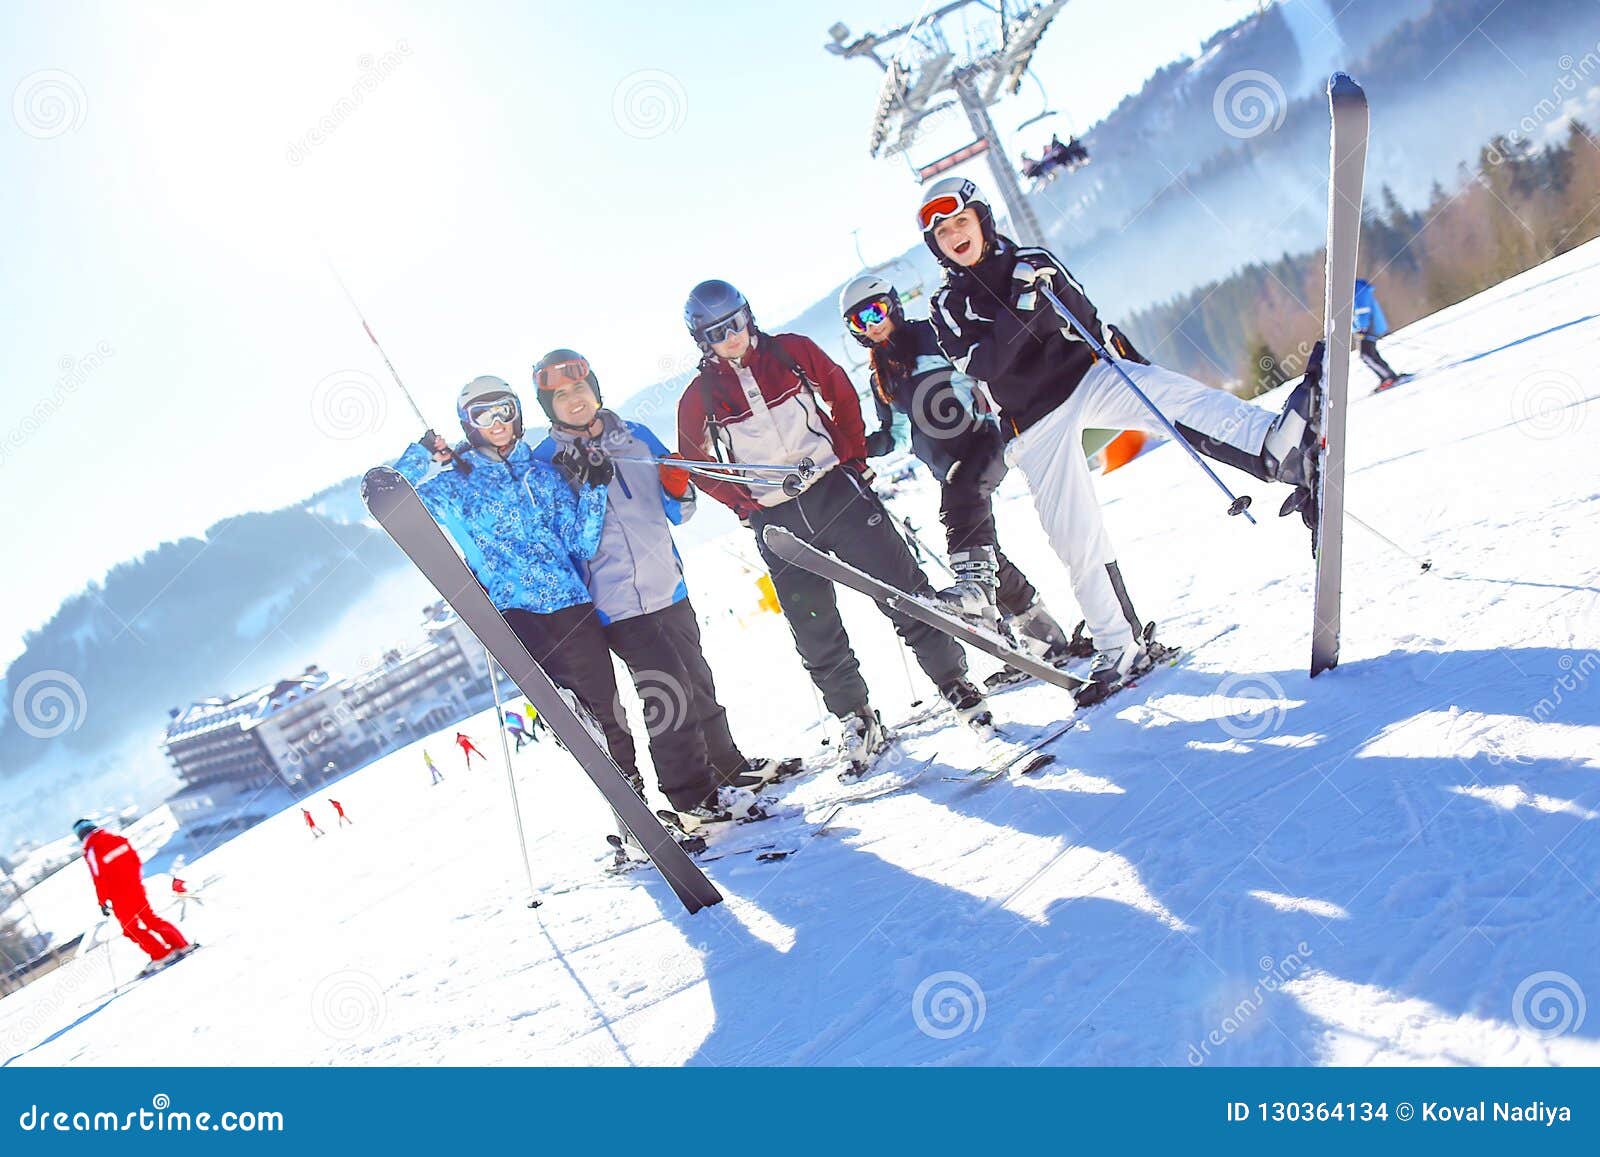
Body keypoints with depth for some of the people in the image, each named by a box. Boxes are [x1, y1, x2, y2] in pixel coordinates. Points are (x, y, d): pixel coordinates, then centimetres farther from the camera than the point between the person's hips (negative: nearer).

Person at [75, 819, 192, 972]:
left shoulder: (91, 851, -12)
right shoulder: (116, 838, 7)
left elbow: (99, 878, -14)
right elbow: (136, 860, 11)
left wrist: (103, 902, -7)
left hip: (120, 897, -6)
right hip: (136, 888, 6)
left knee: (131, 929, 6)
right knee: (150, 919, 17)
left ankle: (160, 954, -4)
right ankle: (182, 945, 12)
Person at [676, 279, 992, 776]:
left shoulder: (792, 352, 2)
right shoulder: (698, 400, 0)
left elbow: (843, 398, 11)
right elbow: (700, 467, 7)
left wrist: (853, 458, 3)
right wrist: (750, 503, -4)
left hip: (836, 490, 0)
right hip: (777, 522, 0)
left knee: (906, 593, -1)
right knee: (818, 637, 3)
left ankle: (957, 686, 11)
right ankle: (858, 724, 17)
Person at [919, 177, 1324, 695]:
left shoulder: (1032, 262, 12)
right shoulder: (948, 307, 7)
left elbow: (1086, 320, 10)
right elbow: (983, 365, -11)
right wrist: (1021, 309, -23)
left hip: (1085, 375, 0)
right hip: (1036, 421, 0)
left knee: (1171, 394, -30)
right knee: (1076, 537, -3)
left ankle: (1276, 446, -55)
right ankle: (1119, 649, 9)